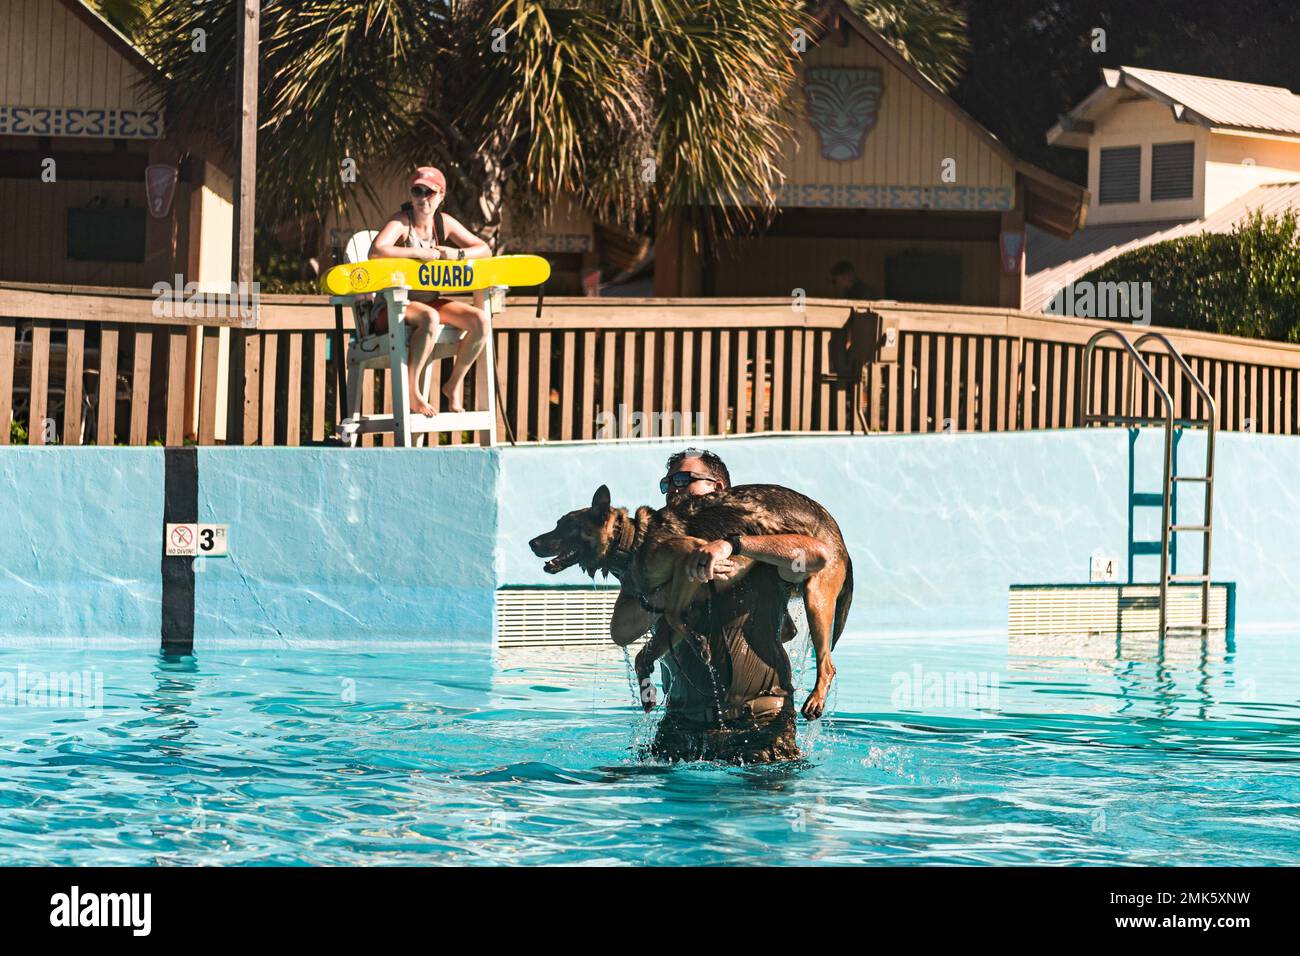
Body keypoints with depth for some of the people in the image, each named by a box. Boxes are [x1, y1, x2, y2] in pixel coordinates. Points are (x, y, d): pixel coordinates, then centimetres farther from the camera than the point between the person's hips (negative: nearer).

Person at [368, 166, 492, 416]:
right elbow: (376, 251, -32)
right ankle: (411, 390, -26)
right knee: (429, 317, -39)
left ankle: (455, 383, 2)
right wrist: (419, 253, -26)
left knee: (480, 320, -16)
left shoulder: (443, 222, 6)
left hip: (429, 300, 6)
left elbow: (484, 249, 11)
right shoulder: (401, 222, -12)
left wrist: (458, 253, -10)